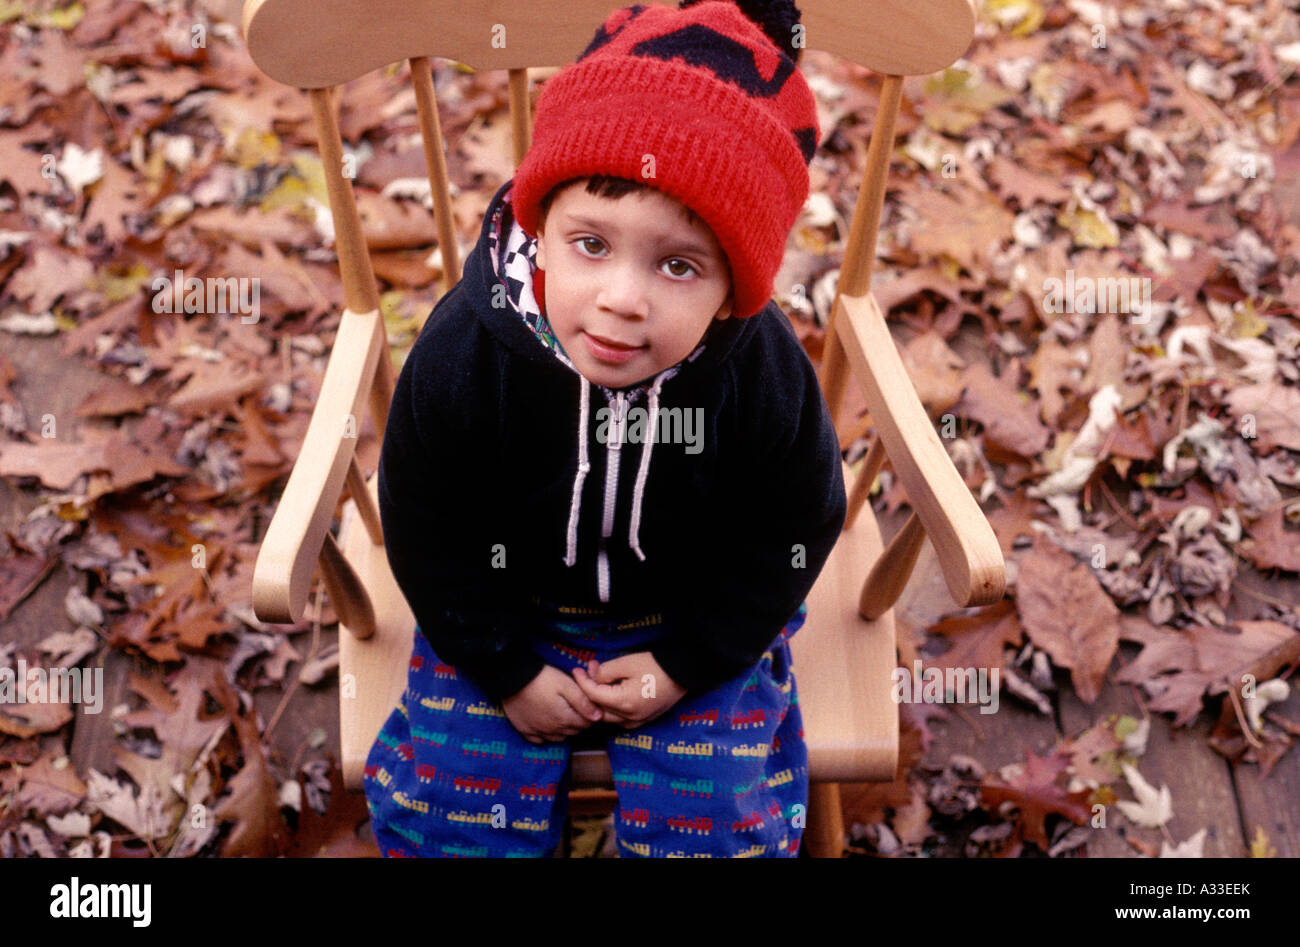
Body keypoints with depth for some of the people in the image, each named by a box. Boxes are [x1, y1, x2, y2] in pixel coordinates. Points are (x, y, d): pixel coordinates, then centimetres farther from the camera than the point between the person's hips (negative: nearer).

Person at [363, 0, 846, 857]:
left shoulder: (769, 382, -27)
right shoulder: (461, 356, -28)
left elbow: (787, 539, -9)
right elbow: (426, 533, -12)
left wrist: (685, 665, -8)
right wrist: (508, 672, -8)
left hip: (697, 622, 0)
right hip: (507, 616, 1)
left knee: (705, 816, -3)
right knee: (452, 797, -1)